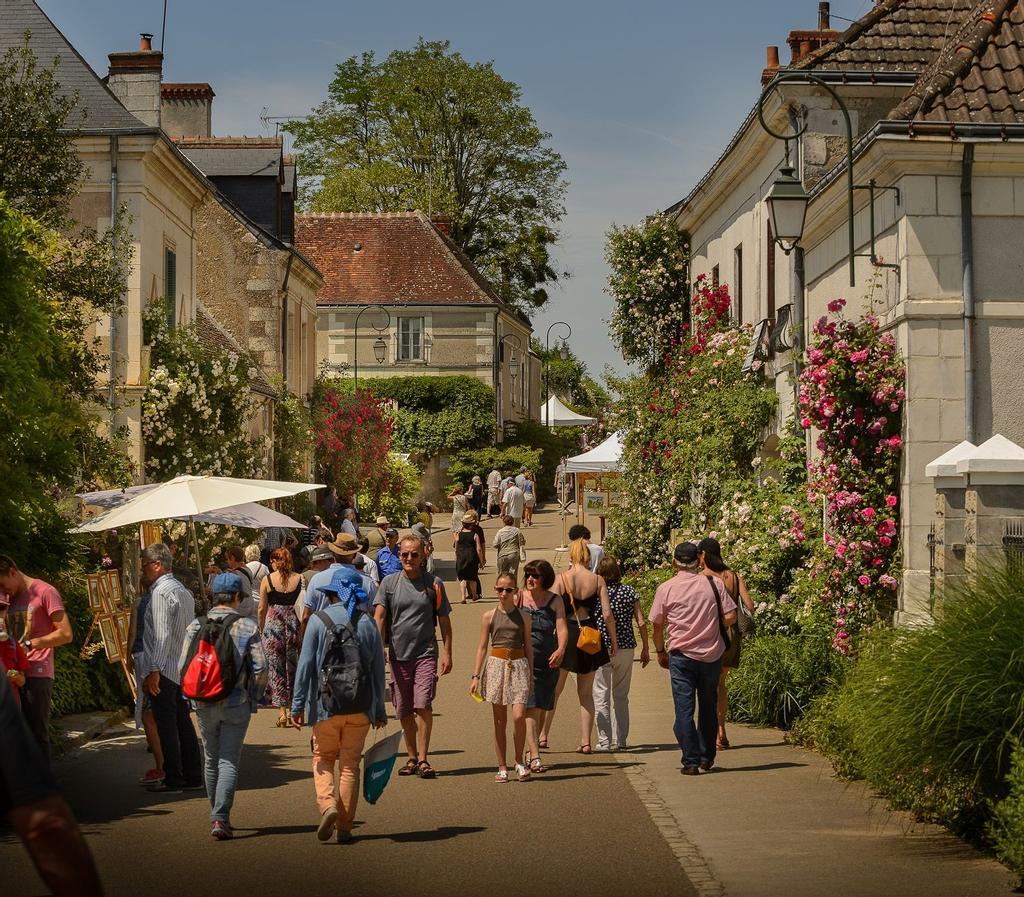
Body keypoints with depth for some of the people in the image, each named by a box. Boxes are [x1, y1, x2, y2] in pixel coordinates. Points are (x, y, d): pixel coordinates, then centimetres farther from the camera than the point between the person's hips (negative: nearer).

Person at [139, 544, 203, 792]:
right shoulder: (183, 591, 16)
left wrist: (154, 671, -20)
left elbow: (162, 634, -19)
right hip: (182, 667, 9)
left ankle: (172, 780, -1)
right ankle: (193, 777, 15)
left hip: (163, 669, -9)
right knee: (183, 723, 12)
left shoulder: (160, 592, -13)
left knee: (166, 726, -4)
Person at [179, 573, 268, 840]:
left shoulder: (196, 625, 1)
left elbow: (183, 667, -2)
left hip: (205, 705, 2)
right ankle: (220, 818, -12)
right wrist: (253, 697, 7)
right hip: (237, 705, -2)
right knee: (229, 762, 0)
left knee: (211, 760, 16)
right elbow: (260, 667, -8)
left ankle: (216, 816, 25)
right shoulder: (247, 627, -4)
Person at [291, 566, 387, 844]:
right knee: (350, 764, 9)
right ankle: (344, 826, 9)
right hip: (361, 706, 2)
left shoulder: (318, 620, -4)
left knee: (323, 758, 13)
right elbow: (378, 669, 6)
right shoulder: (368, 623, 4)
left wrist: (298, 705, -2)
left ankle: (328, 805, -12)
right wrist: (379, 709, 13)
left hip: (327, 704, -2)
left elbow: (306, 665, -7)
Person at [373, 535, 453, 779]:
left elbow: (444, 621, 7)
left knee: (423, 705, -14)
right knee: (403, 711, 9)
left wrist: (447, 653, 1)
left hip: (426, 652, -2)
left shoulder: (434, 584, 3)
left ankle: (423, 759, -9)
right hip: (398, 654, 2)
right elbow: (379, 616, -3)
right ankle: (412, 757, 23)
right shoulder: (389, 583, 5)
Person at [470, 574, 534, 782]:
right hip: (496, 665, 1)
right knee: (499, 720, 3)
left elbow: (529, 647, 10)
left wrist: (531, 676, 6)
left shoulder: (523, 616, 6)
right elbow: (482, 647, 7)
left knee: (518, 716, -14)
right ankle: (502, 768, 10)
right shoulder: (489, 617, 5)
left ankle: (519, 762, 5)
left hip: (519, 665, 0)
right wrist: (476, 675, 0)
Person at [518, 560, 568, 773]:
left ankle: (531, 751, 31)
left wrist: (561, 649, -23)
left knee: (541, 708, 13)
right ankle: (535, 758, -18)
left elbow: (562, 628, -7)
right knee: (531, 708, -14)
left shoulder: (555, 601, 3)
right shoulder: (519, 598, 1)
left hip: (548, 661, 3)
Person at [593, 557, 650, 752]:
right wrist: (646, 649, 8)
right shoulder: (630, 592, 0)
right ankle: (620, 740, 17)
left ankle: (604, 741, -1)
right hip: (626, 648, 3)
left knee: (601, 696, 3)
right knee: (621, 696, 15)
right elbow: (641, 623, -1)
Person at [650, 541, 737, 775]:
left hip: (681, 654, -2)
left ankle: (691, 762, -5)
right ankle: (707, 758, 25)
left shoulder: (666, 589, -4)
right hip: (712, 654, 2)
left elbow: (657, 625, 2)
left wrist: (661, 652, 17)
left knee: (684, 709, 0)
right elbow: (730, 617, -4)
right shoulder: (714, 584, -2)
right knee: (708, 708, 16)